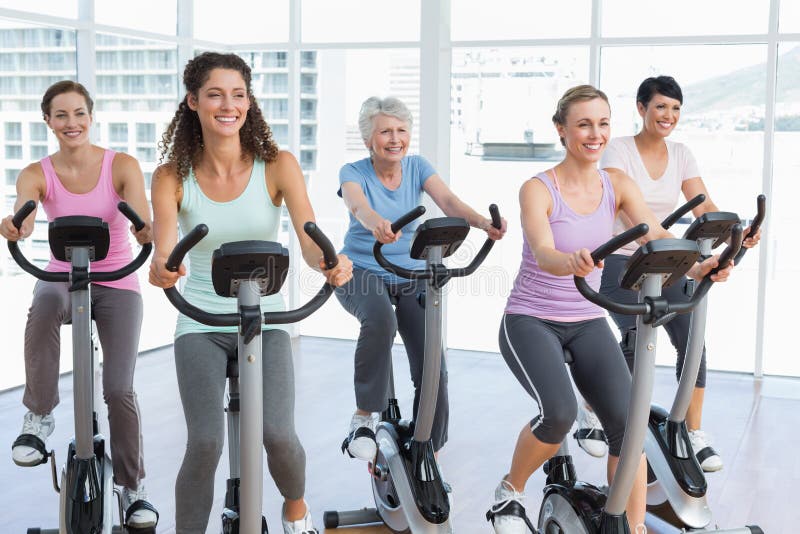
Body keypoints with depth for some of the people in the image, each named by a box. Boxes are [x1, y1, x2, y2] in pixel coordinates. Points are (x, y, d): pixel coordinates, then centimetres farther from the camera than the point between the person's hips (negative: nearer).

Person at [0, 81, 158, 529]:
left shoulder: (122, 166, -7)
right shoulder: (37, 175, -4)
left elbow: (143, 225, -22)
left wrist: (150, 232, -46)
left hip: (117, 283, 0)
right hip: (63, 277, 1)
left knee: (119, 389, -10)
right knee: (45, 305, -38)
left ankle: (133, 487, 10)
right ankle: (39, 416, -22)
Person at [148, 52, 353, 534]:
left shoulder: (277, 166, -7)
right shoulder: (173, 176, -5)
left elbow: (311, 239, -17)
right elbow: (163, 252, -17)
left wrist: (330, 263, -41)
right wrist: (162, 270, -42)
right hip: (201, 324, 0)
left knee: (278, 435, -15)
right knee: (205, 443, -17)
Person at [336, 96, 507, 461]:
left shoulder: (417, 166, -1)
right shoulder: (354, 172, -9)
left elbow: (447, 201, -18)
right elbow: (357, 205, -32)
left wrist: (482, 222, -39)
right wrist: (377, 224, -56)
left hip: (411, 276, 3)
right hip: (361, 273, -3)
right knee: (380, 320, -38)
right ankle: (364, 416, -22)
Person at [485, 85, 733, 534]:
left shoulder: (617, 185, -1)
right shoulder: (538, 189, -13)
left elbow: (658, 238, -15)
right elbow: (543, 252, -31)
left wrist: (697, 266, -35)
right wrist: (572, 263, -54)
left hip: (589, 323, 4)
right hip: (531, 320, -4)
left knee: (626, 421, -15)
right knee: (559, 413, -26)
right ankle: (511, 490, 3)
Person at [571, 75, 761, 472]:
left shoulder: (681, 154, 6)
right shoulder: (619, 150, -10)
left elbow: (705, 207, -3)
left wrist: (736, 232, -22)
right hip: (620, 261, -5)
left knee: (692, 338, -10)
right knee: (637, 336, -20)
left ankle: (695, 434, 1)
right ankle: (590, 415, 4)